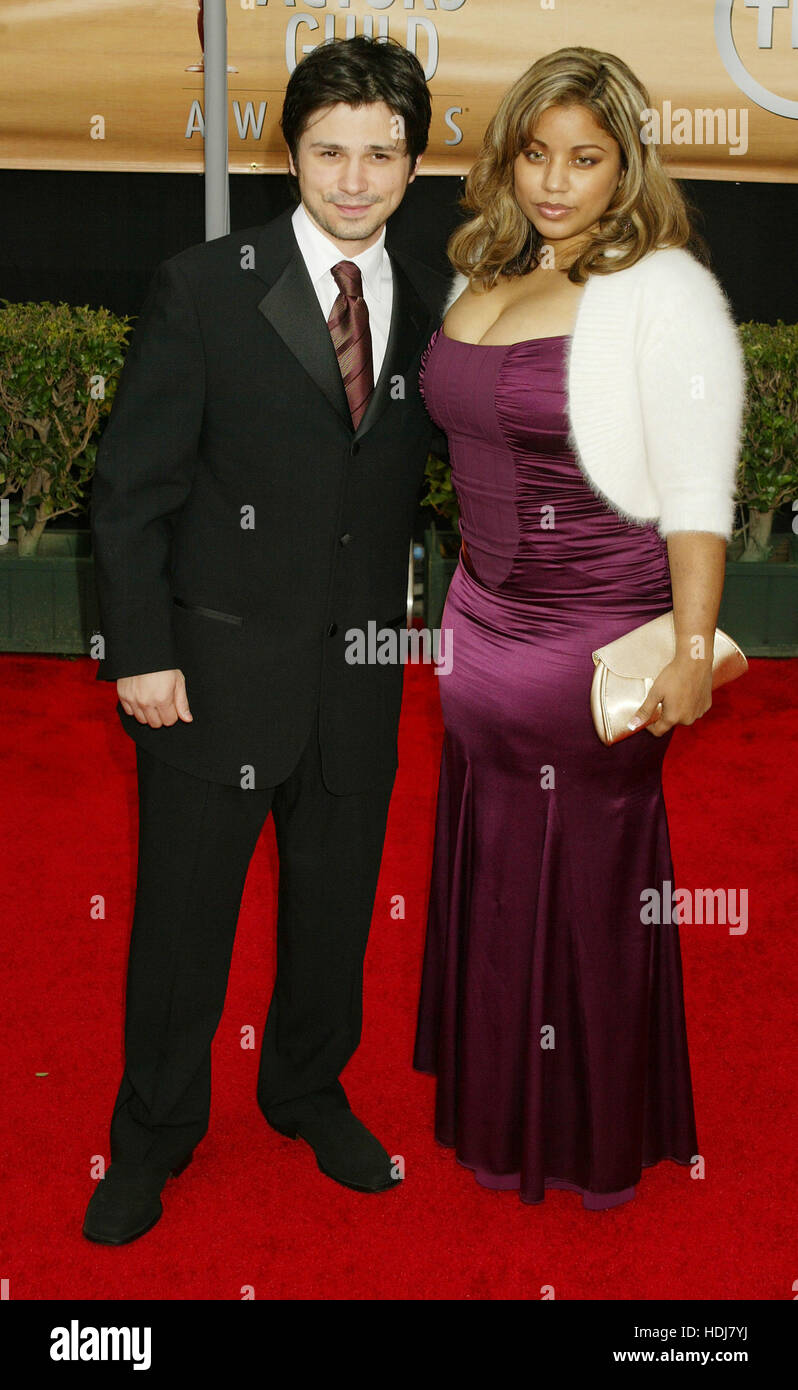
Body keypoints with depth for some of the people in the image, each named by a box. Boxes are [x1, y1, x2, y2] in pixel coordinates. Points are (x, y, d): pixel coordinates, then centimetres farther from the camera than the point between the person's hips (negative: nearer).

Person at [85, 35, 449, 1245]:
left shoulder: (431, 307, 4)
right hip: (217, 666, -3)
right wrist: (140, 652, -11)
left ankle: (309, 1090, 41)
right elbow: (131, 488, -7)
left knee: (337, 899, 17)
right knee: (182, 913, 9)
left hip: (363, 674, 4)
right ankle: (154, 1133, 30)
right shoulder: (203, 290, -7)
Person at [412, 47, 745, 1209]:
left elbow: (698, 492, -17)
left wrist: (693, 651, -20)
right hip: (485, 614, 7)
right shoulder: (486, 275, 8)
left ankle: (600, 1136, 29)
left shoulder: (664, 290, -14)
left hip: (603, 626, -7)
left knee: (592, 873, 7)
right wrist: (462, 588, 17)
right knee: (492, 862, 16)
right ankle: (500, 1107, 37)